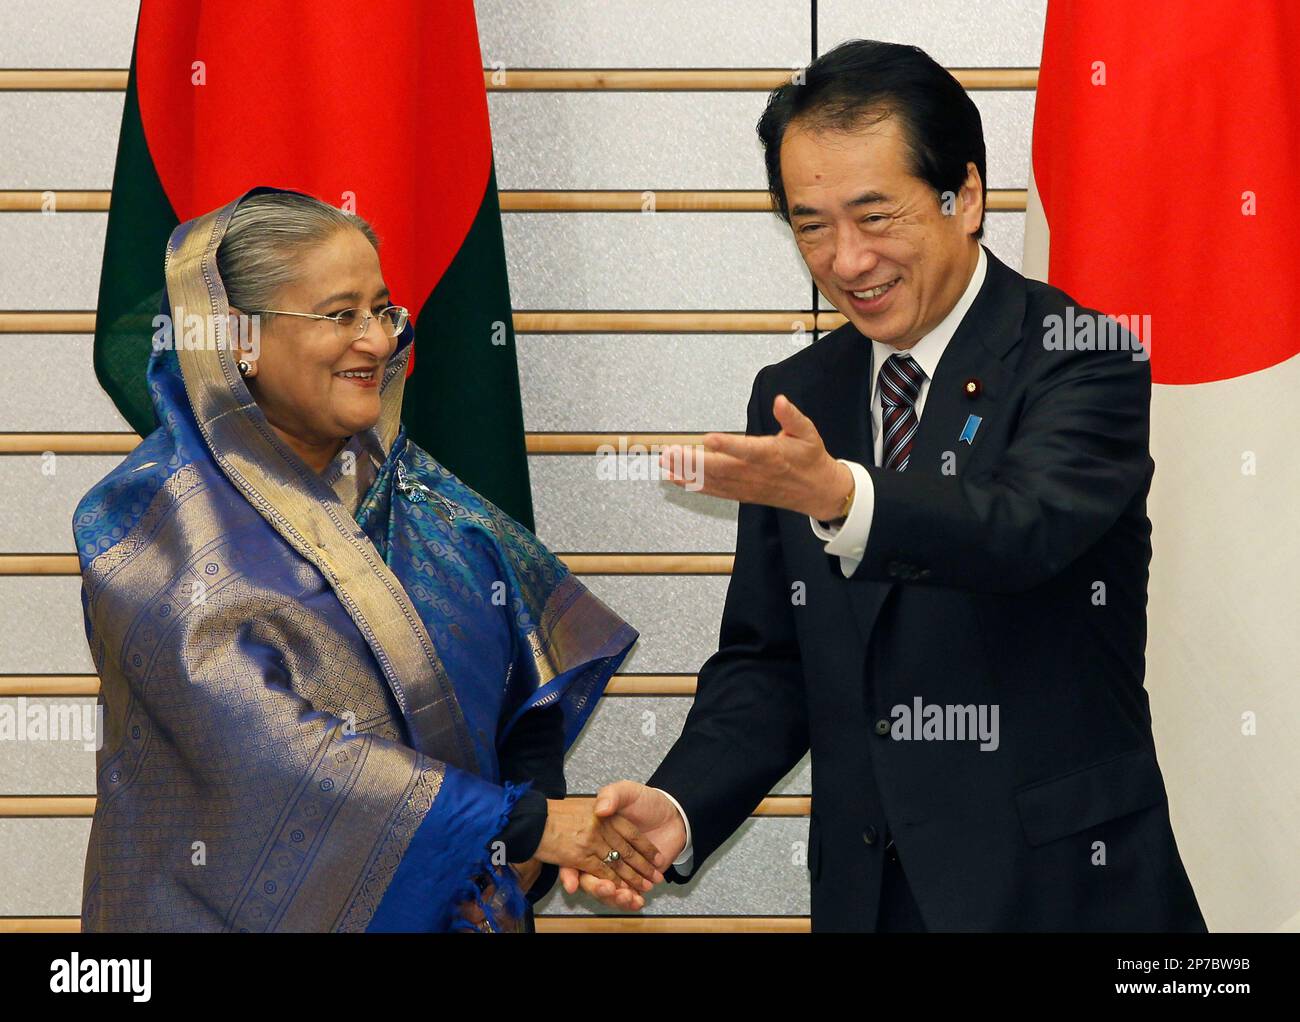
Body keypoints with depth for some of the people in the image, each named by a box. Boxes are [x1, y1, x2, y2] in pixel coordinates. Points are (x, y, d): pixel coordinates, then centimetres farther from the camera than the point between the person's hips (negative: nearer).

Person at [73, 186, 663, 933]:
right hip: (253, 910, -6)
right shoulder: (159, 523, -15)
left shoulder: (398, 479, 3)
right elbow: (268, 748, -24)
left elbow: (541, 659, 0)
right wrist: (519, 822, -25)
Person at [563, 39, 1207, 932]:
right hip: (862, 890, 5)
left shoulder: (1080, 361, -10)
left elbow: (1022, 529, -29)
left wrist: (843, 497, -47)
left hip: (1056, 891, -5)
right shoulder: (792, 399, 6)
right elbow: (768, 658, 7)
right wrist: (681, 806, -11)